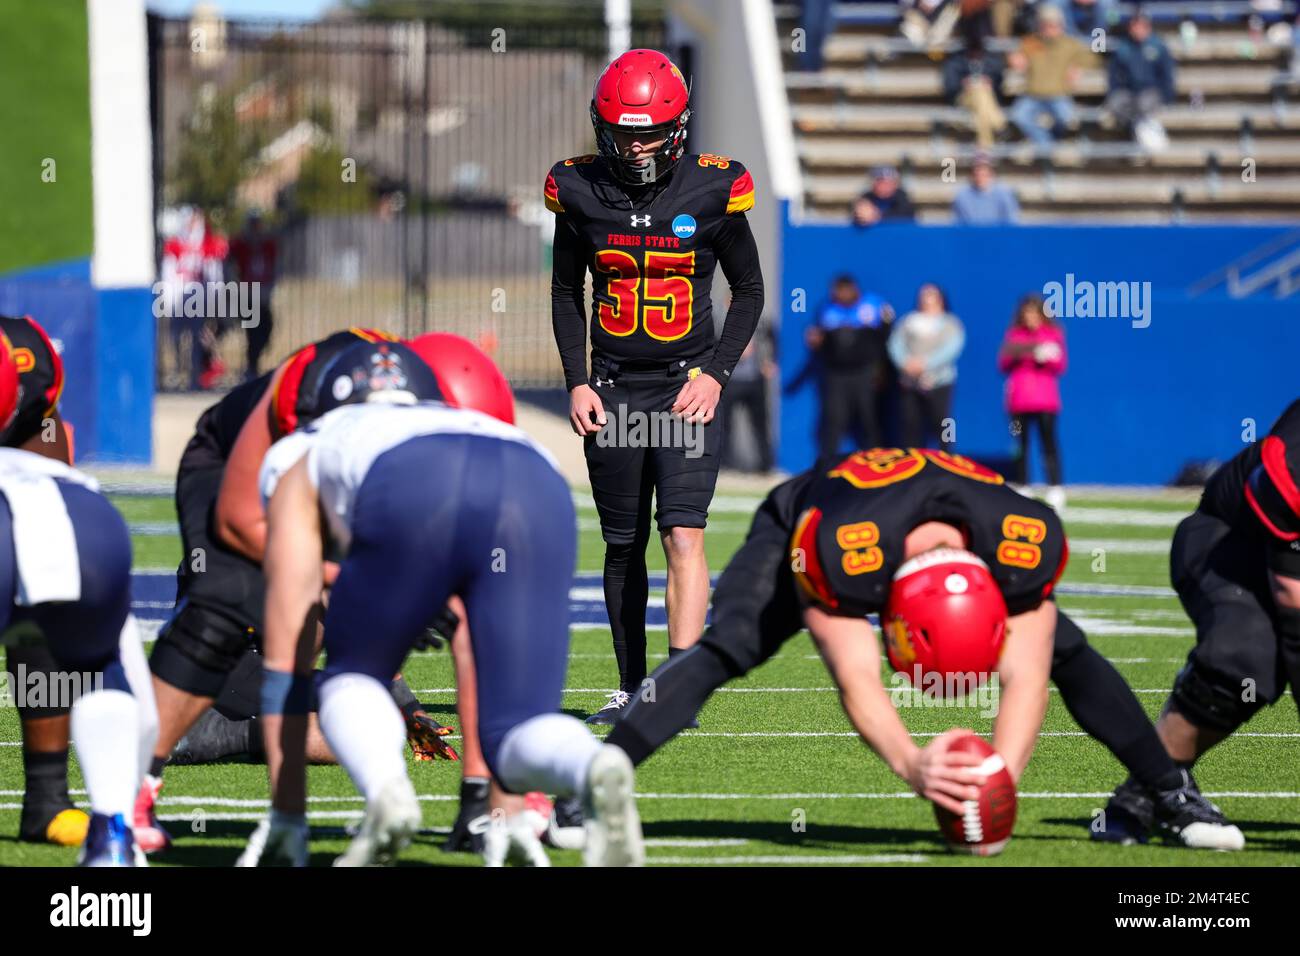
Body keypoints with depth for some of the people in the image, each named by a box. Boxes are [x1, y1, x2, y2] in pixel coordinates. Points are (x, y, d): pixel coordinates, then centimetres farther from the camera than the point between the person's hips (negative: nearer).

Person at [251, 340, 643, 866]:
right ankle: (596, 771, -27)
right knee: (521, 728, 8)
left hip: (413, 505, -2)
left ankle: (385, 791, -8)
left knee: (352, 681, 24)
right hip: (539, 495, 2)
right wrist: (508, 813, 51)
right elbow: (507, 665, 48)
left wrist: (287, 811, 42)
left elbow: (286, 659, 38)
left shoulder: (303, 457, 40)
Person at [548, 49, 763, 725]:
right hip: (613, 391, 3)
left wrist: (717, 374, -7)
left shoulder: (710, 192, -7)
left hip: (686, 389, -3)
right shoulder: (581, 193, -2)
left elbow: (749, 290, 4)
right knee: (624, 548, 9)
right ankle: (632, 687, 20)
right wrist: (576, 382, 2)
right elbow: (565, 292, 11)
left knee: (683, 535, -16)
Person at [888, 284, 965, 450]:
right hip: (909, 383, 3)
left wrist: (926, 363, -19)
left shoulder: (950, 323, 8)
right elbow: (896, 344, 5)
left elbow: (952, 348, -8)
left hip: (938, 382, -2)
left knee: (940, 425, -7)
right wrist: (905, 362, -15)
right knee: (911, 427, -2)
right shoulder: (909, 321, 17)